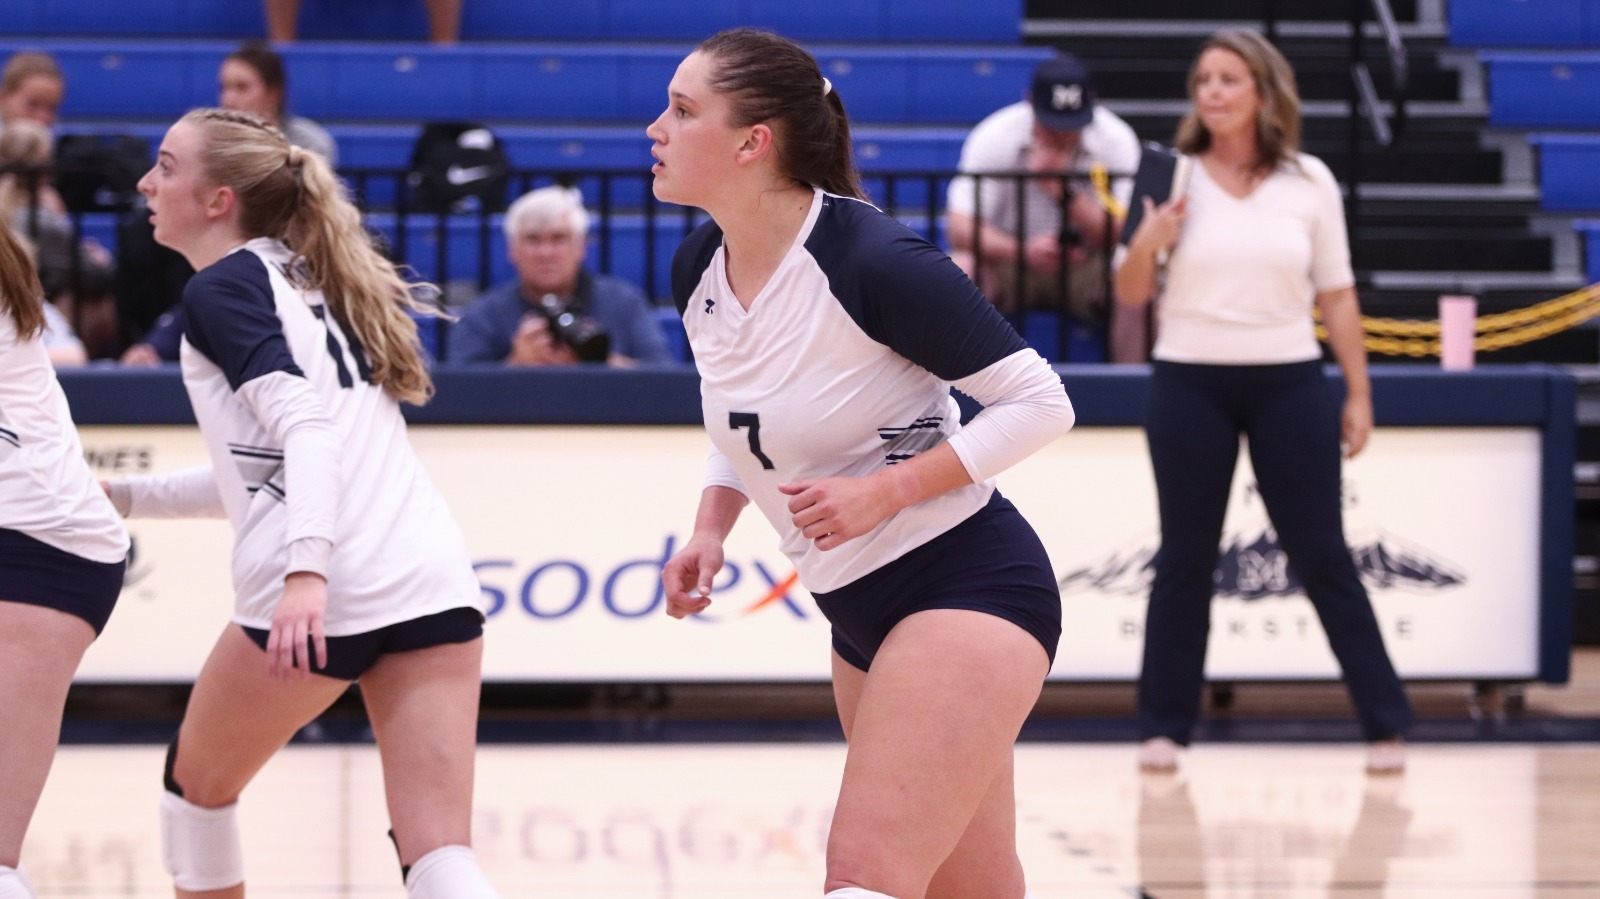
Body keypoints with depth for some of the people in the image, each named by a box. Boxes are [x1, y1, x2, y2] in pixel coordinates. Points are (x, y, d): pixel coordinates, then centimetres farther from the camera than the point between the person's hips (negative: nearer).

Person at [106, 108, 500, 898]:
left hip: (323, 596, -7)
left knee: (198, 785, 20)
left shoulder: (219, 291, 0)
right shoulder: (301, 281, 25)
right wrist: (123, 495, 35)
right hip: (432, 584, 7)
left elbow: (307, 429, -15)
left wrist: (305, 571, -27)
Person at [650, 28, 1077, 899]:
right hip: (859, 611, 8)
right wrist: (710, 527, 2)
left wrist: (884, 491, -23)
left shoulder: (873, 261, -21)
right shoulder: (698, 269, 2)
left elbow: (1039, 402, -15)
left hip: (965, 586, -8)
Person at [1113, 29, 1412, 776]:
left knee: (1321, 555, 0)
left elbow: (1337, 296, 7)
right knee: (1186, 556, 4)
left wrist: (1358, 393, 4)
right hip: (1190, 382, 0)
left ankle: (1384, 723, 5)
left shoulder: (1309, 182, 3)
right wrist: (1146, 244, -16)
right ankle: (1164, 726, 13)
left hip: (1289, 383, 0)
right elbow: (1130, 296, 4)